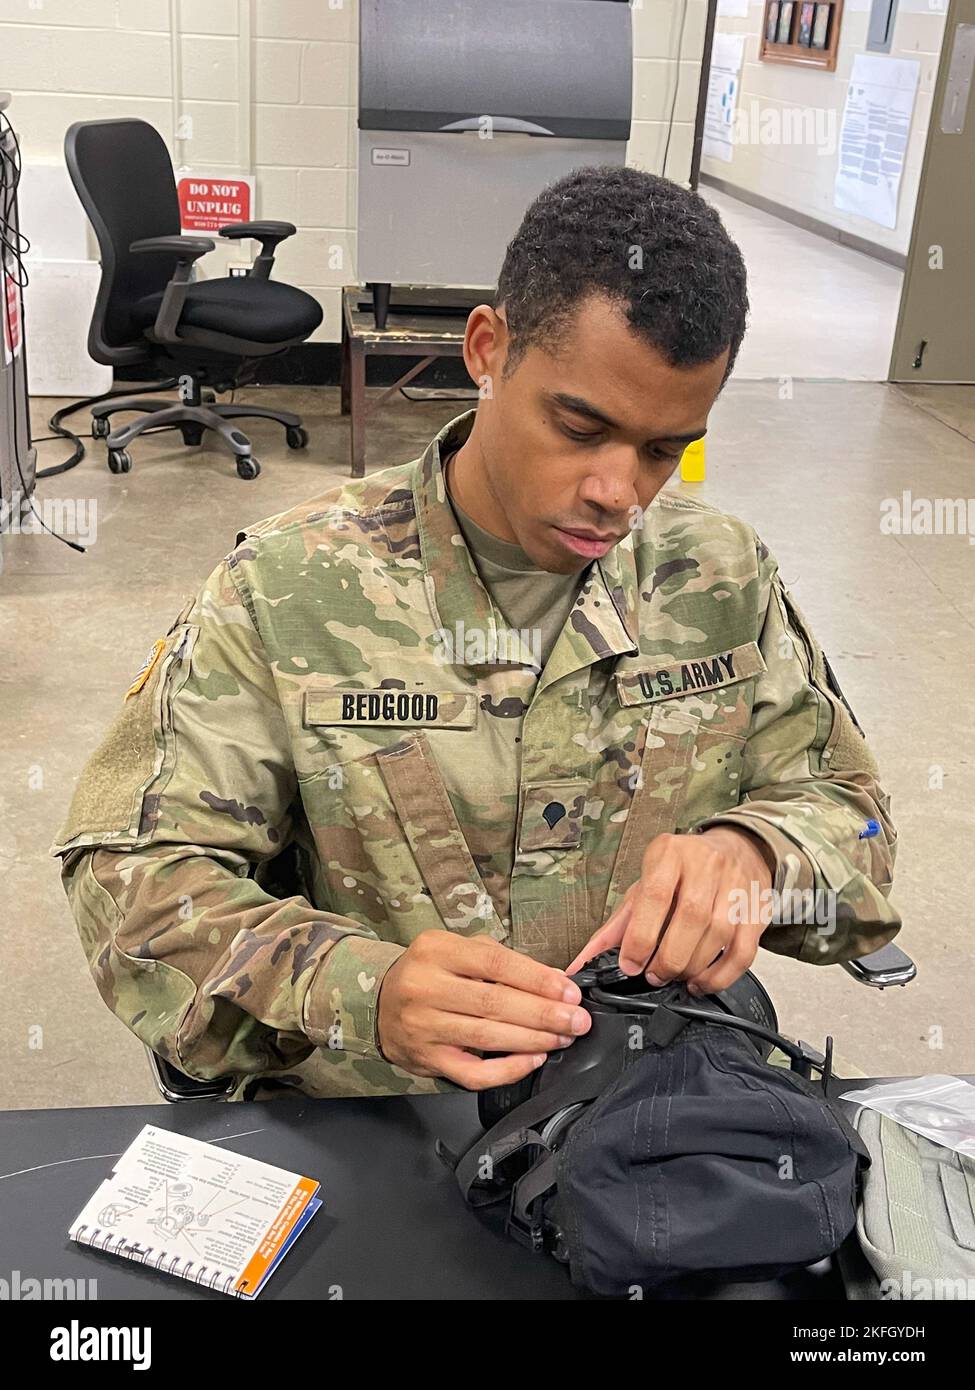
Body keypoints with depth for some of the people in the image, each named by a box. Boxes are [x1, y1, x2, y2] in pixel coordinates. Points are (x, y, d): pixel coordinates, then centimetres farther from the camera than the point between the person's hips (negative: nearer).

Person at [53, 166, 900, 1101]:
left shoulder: (723, 578, 0)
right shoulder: (288, 588, -9)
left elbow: (847, 809, 6)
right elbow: (134, 869, -10)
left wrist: (754, 855, -19)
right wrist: (361, 994, -29)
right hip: (362, 1133, -1)